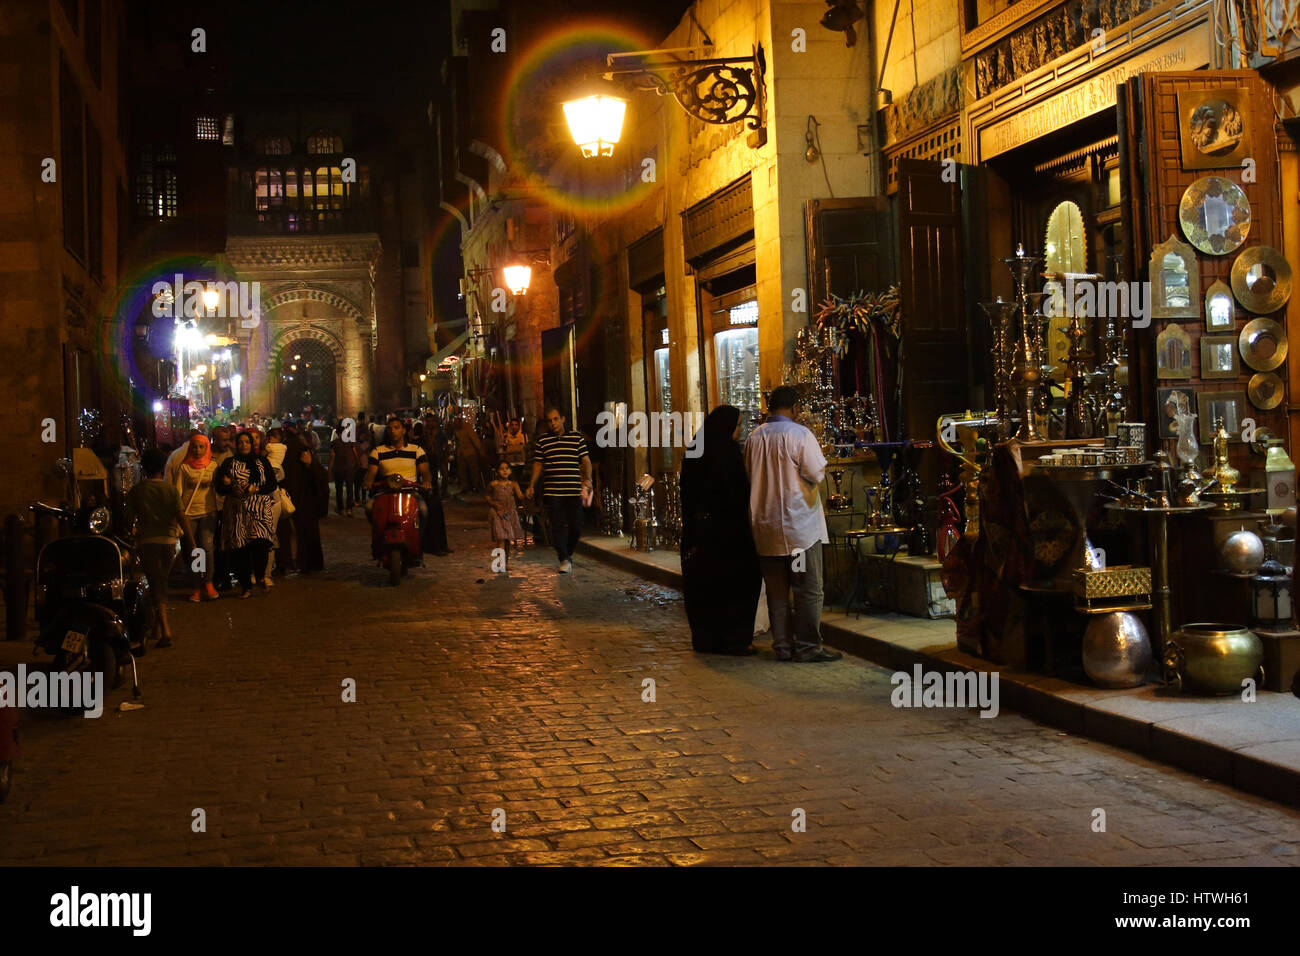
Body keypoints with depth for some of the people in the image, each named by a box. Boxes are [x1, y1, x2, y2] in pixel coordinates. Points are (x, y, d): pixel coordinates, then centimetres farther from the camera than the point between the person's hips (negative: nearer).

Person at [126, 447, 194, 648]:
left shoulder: (135, 492, -1)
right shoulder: (171, 489, -2)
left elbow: (130, 518, 1)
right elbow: (181, 517, -6)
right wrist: (191, 542, -5)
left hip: (146, 541, -1)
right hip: (168, 539, 1)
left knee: (156, 584, -2)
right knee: (161, 582, 20)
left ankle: (165, 630, -15)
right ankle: (159, 622, 32)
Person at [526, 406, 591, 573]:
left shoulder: (577, 437, 7)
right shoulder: (542, 441, 7)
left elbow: (585, 460, 5)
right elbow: (538, 464, 12)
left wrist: (587, 479, -10)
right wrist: (532, 485, 3)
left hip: (574, 490, 0)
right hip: (552, 492, 0)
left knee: (576, 526, 1)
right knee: (557, 526, -4)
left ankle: (567, 553, 25)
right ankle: (564, 559, 4)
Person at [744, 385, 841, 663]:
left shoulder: (754, 437, 5)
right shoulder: (800, 434, -11)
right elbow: (817, 475, -14)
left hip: (765, 526, 5)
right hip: (800, 525, -5)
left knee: (776, 590, 11)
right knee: (809, 589, 1)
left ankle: (782, 645, 14)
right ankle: (808, 646, 2)